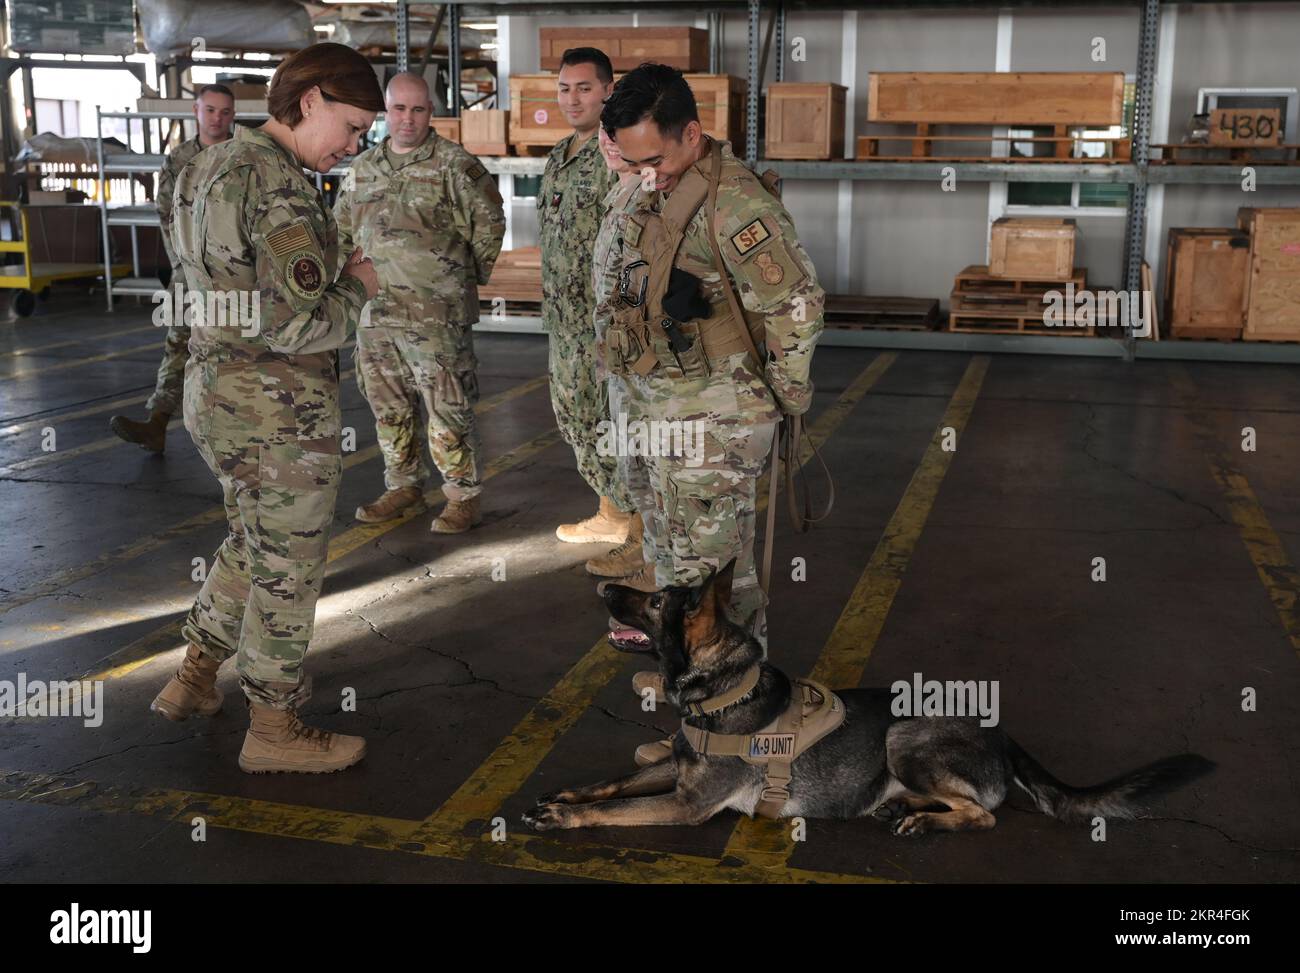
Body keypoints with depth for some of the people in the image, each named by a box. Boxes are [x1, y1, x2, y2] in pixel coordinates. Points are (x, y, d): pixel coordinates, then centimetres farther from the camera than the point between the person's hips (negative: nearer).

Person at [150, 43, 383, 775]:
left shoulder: (217, 166, 10)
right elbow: (298, 325, -26)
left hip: (218, 390, 9)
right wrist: (359, 286, -8)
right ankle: (275, 730, 20)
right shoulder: (281, 187, -21)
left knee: (251, 544, 26)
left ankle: (193, 680, 38)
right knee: (289, 570, 6)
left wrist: (336, 276, 11)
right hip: (279, 411, -9)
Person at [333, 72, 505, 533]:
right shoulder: (362, 168, 13)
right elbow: (341, 230, 23)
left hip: (435, 311, -6)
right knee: (387, 405, 14)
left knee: (447, 406, -3)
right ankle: (403, 486, 29)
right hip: (374, 310, 6)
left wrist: (468, 277, 2)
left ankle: (464, 495, 8)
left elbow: (489, 222, -2)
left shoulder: (454, 164, -6)